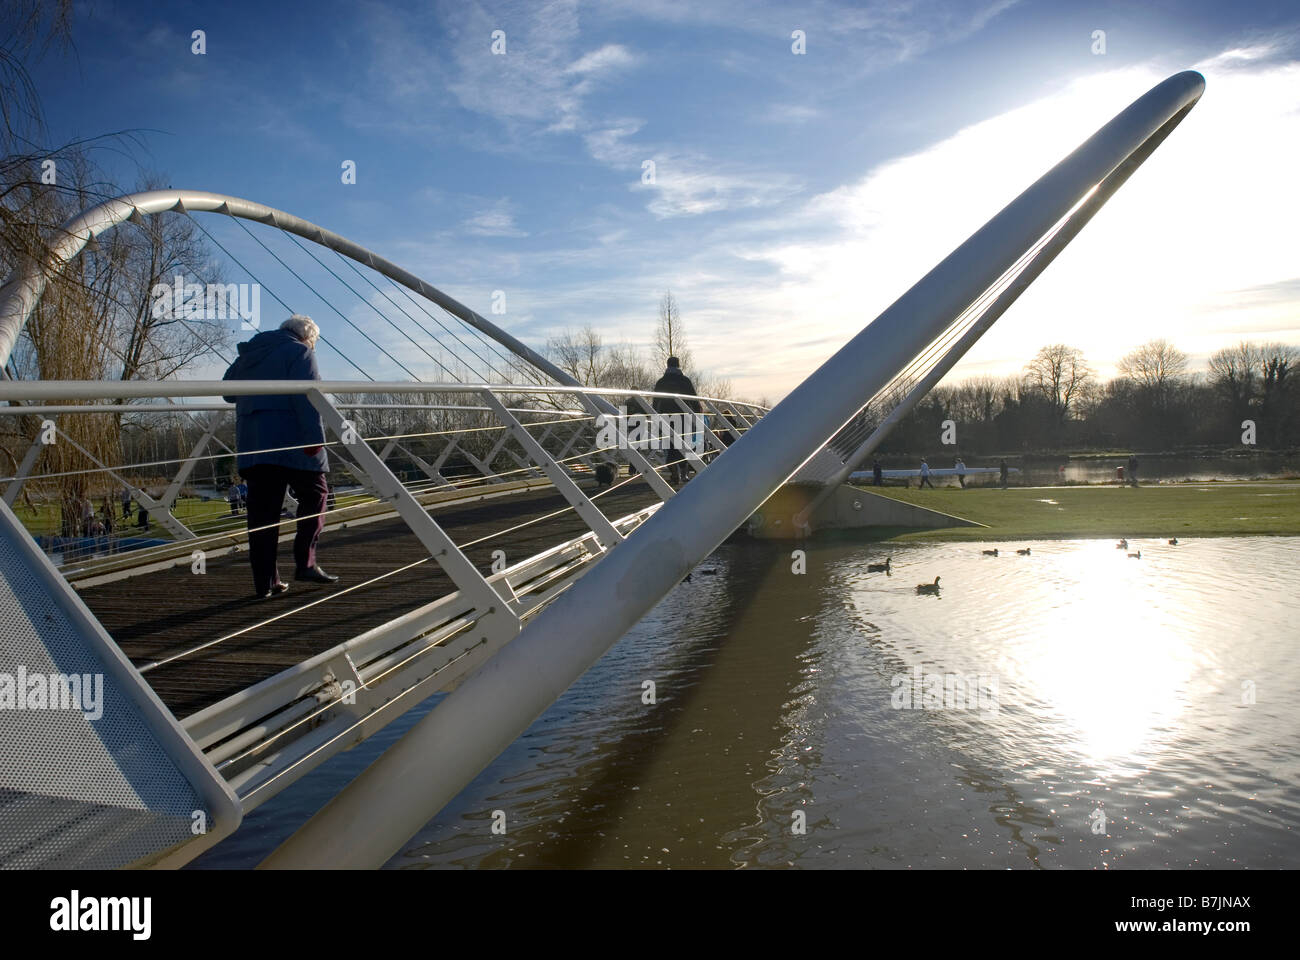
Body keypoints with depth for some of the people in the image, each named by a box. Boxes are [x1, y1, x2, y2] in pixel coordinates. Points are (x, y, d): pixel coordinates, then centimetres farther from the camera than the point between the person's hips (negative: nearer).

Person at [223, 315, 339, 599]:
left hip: (250, 445, 6)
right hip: (290, 442, -6)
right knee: (313, 495, 7)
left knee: (261, 512, 4)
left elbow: (228, 391, 31)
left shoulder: (248, 354, 22)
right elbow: (306, 396, -13)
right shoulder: (299, 351, 1)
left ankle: (265, 582, 4)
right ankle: (305, 563, -3)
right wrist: (314, 436, -19)